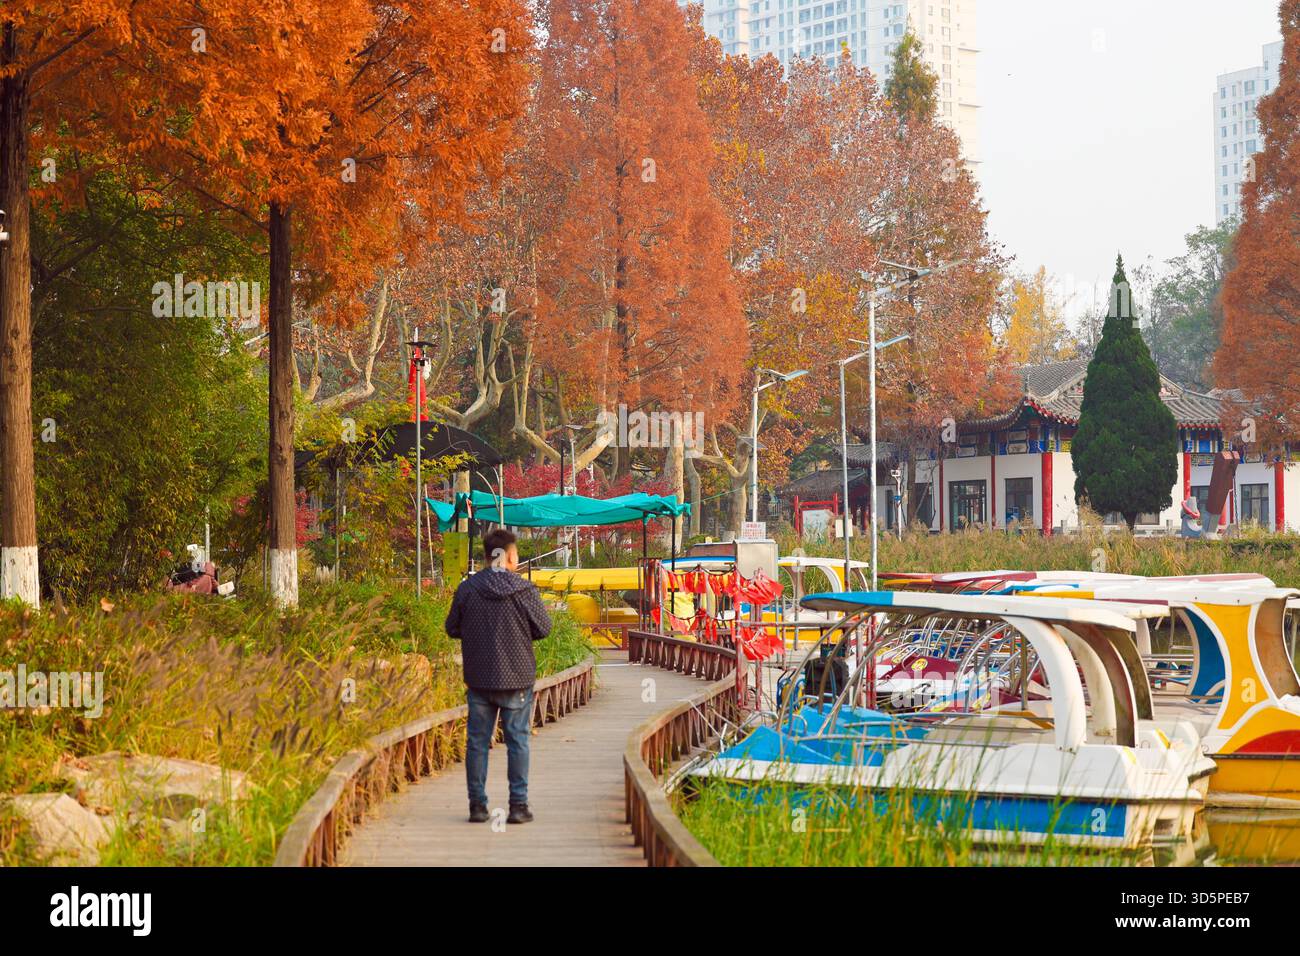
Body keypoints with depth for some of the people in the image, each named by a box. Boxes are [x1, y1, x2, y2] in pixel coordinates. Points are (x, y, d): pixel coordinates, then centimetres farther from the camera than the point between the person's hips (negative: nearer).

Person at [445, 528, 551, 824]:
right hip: (517, 678, -2)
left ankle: (477, 805, 8)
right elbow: (543, 628, -3)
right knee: (517, 741, 5)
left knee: (477, 741, 8)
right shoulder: (524, 589, -10)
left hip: (479, 678, 2)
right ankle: (518, 805, 3)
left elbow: (452, 628, 4)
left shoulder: (467, 588, -4)